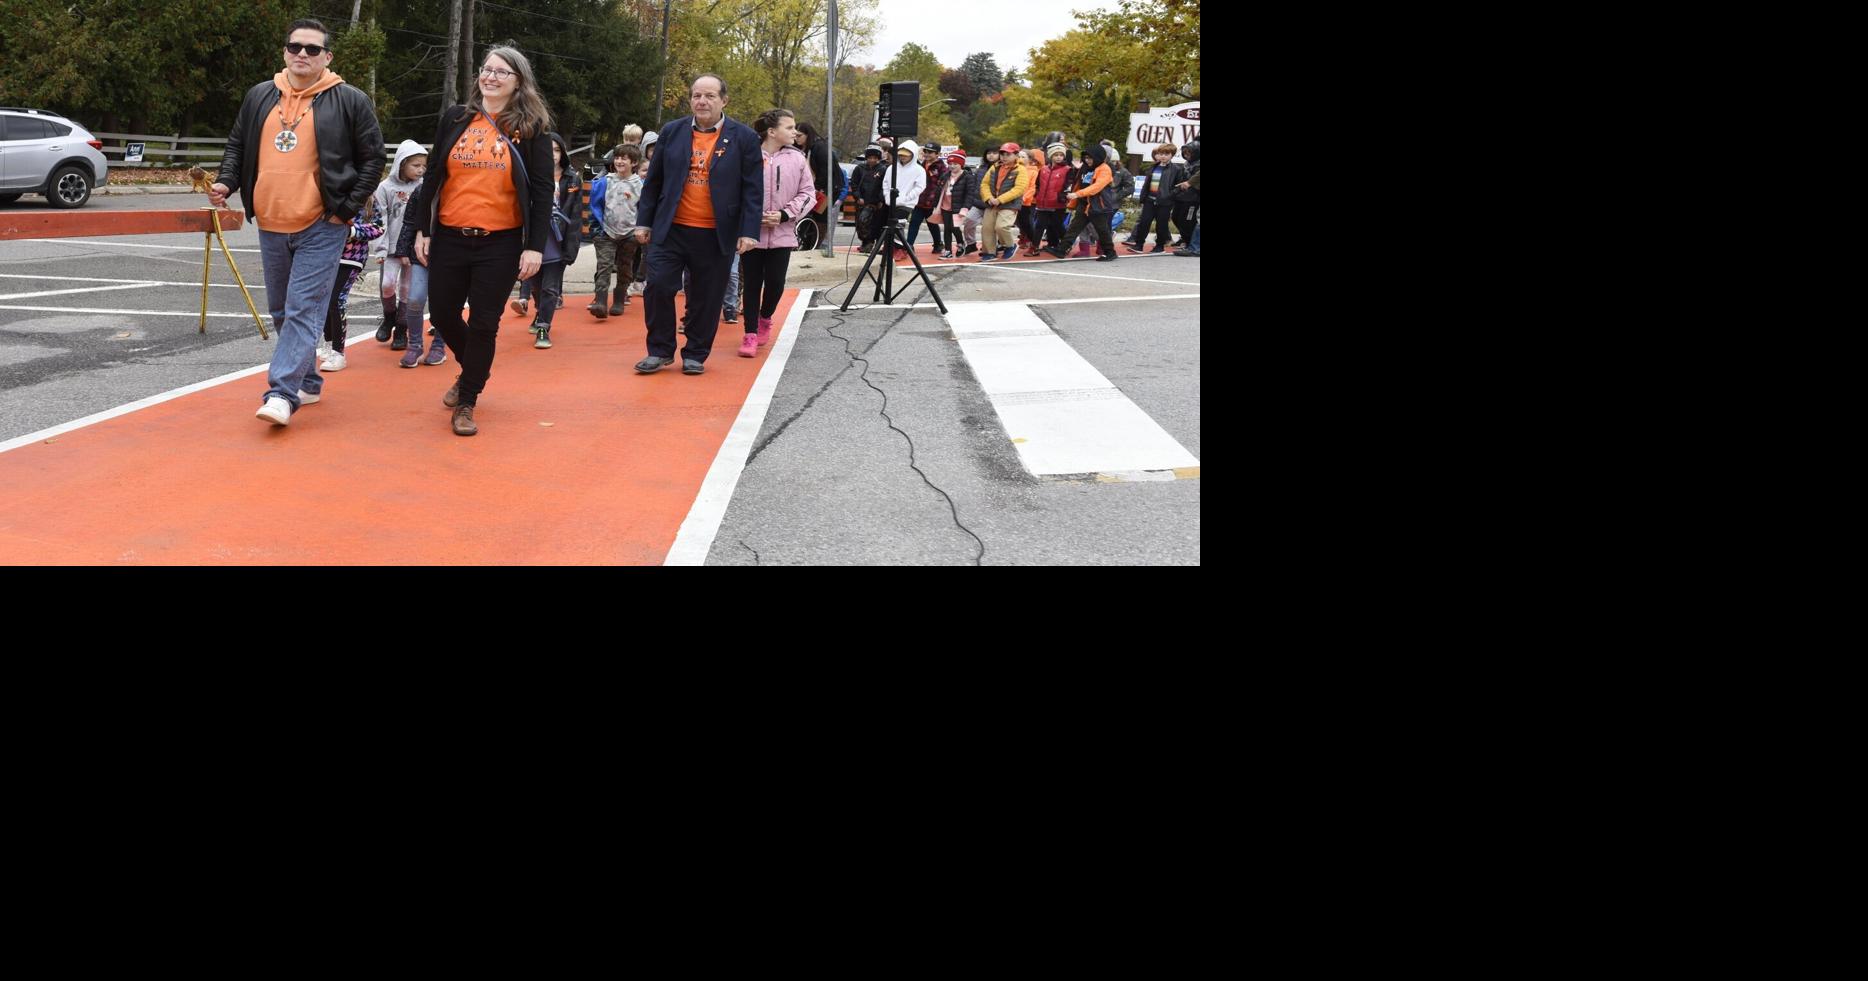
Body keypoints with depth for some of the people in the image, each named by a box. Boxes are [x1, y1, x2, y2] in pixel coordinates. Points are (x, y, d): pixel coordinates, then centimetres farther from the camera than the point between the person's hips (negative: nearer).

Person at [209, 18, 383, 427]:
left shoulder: (350, 101, -3)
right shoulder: (259, 97, 10)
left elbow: (372, 158, -1)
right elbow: (237, 146, 18)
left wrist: (347, 209, -7)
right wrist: (226, 182, 0)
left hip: (321, 227, -6)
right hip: (270, 225, 6)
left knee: (303, 310, -12)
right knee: (281, 311, 14)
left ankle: (282, 392, -17)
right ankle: (307, 382, 27)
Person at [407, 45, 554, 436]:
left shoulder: (531, 128, -2)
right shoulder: (454, 118, 5)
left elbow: (542, 190, -4)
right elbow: (433, 176, 10)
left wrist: (535, 246, -10)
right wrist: (422, 229, 6)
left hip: (501, 243, -3)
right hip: (449, 238, 3)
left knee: (483, 323, 1)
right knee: (443, 314, 10)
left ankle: (467, 403, 15)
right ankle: (472, 370, 39)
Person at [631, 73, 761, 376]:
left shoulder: (743, 138, 0)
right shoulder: (672, 132, 6)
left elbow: (752, 190, -1)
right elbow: (654, 181, 11)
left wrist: (748, 232, -8)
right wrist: (644, 222, 7)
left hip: (715, 235, -2)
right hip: (671, 229, 2)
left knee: (706, 298, 5)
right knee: (658, 286, -5)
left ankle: (695, 355, 19)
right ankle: (660, 350, 10)